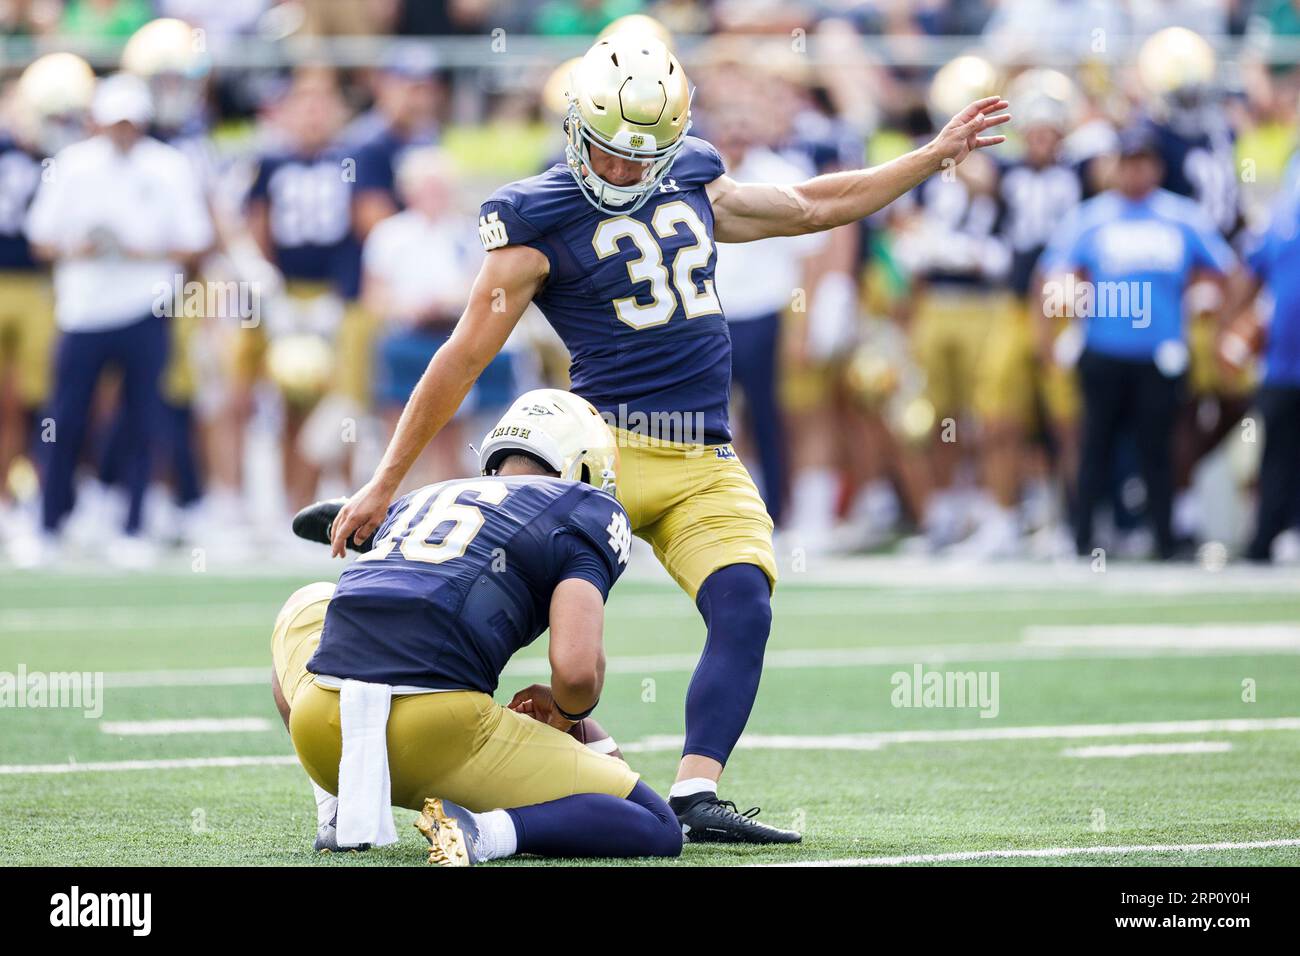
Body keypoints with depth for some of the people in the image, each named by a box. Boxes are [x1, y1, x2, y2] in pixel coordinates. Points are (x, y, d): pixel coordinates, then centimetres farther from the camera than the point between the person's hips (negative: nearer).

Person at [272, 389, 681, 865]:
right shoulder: (585, 513, 11)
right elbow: (578, 670, -4)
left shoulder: (417, 502, 30)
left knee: (309, 605, 41)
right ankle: (481, 833, -16)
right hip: (434, 730, -5)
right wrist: (565, 712, 20)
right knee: (657, 830, 9)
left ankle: (341, 811, 19)